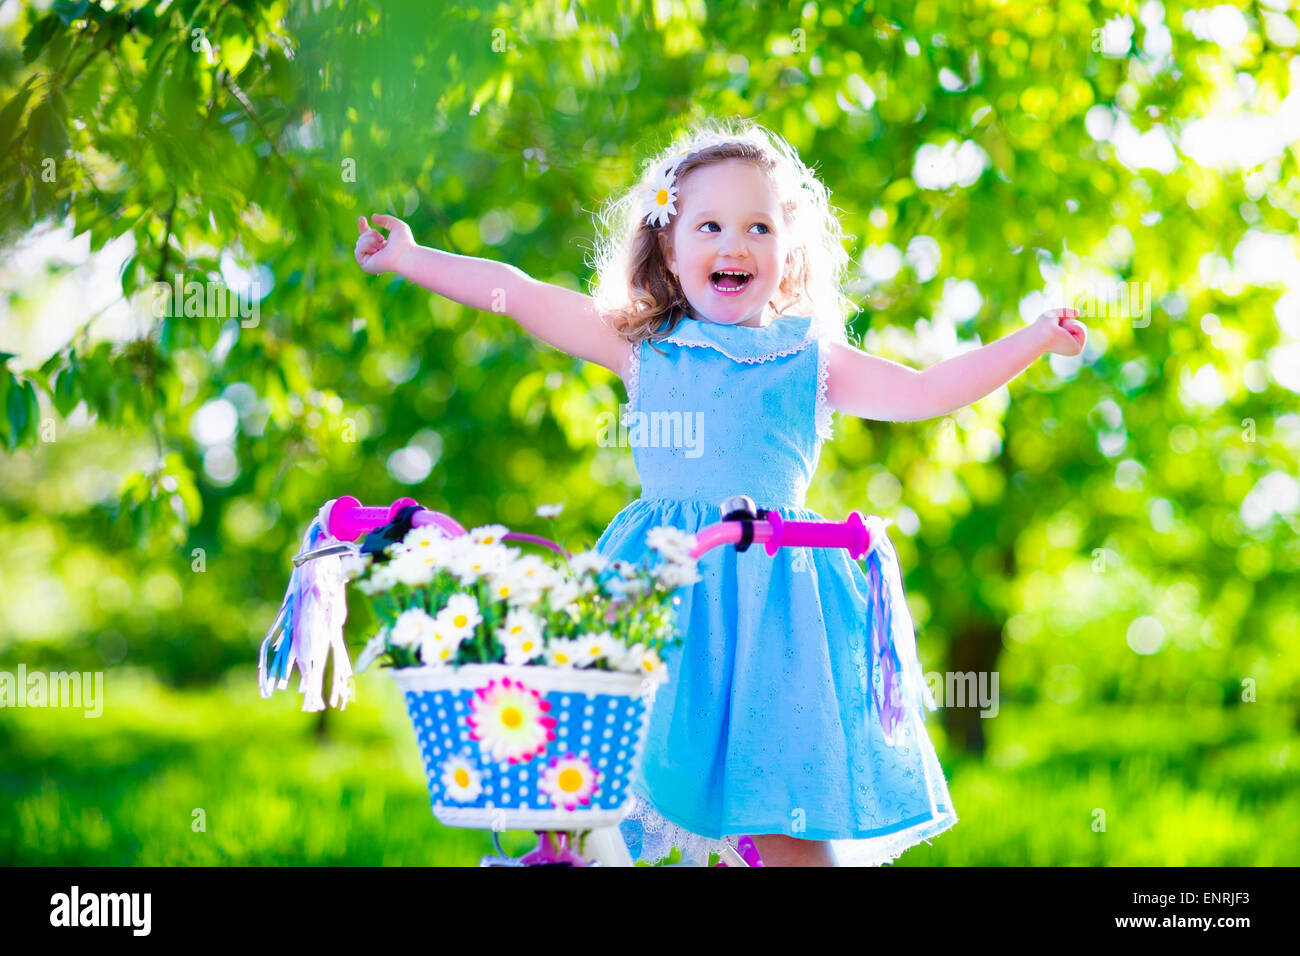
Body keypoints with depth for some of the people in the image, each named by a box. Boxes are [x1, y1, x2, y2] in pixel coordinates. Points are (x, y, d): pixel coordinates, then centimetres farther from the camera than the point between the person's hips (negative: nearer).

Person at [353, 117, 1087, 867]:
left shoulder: (810, 359, 11)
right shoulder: (646, 348, 11)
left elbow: (927, 392, 8)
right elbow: (519, 295, 11)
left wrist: (1034, 340, 2)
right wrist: (411, 258, 11)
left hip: (771, 589, -1)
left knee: (785, 819, -5)